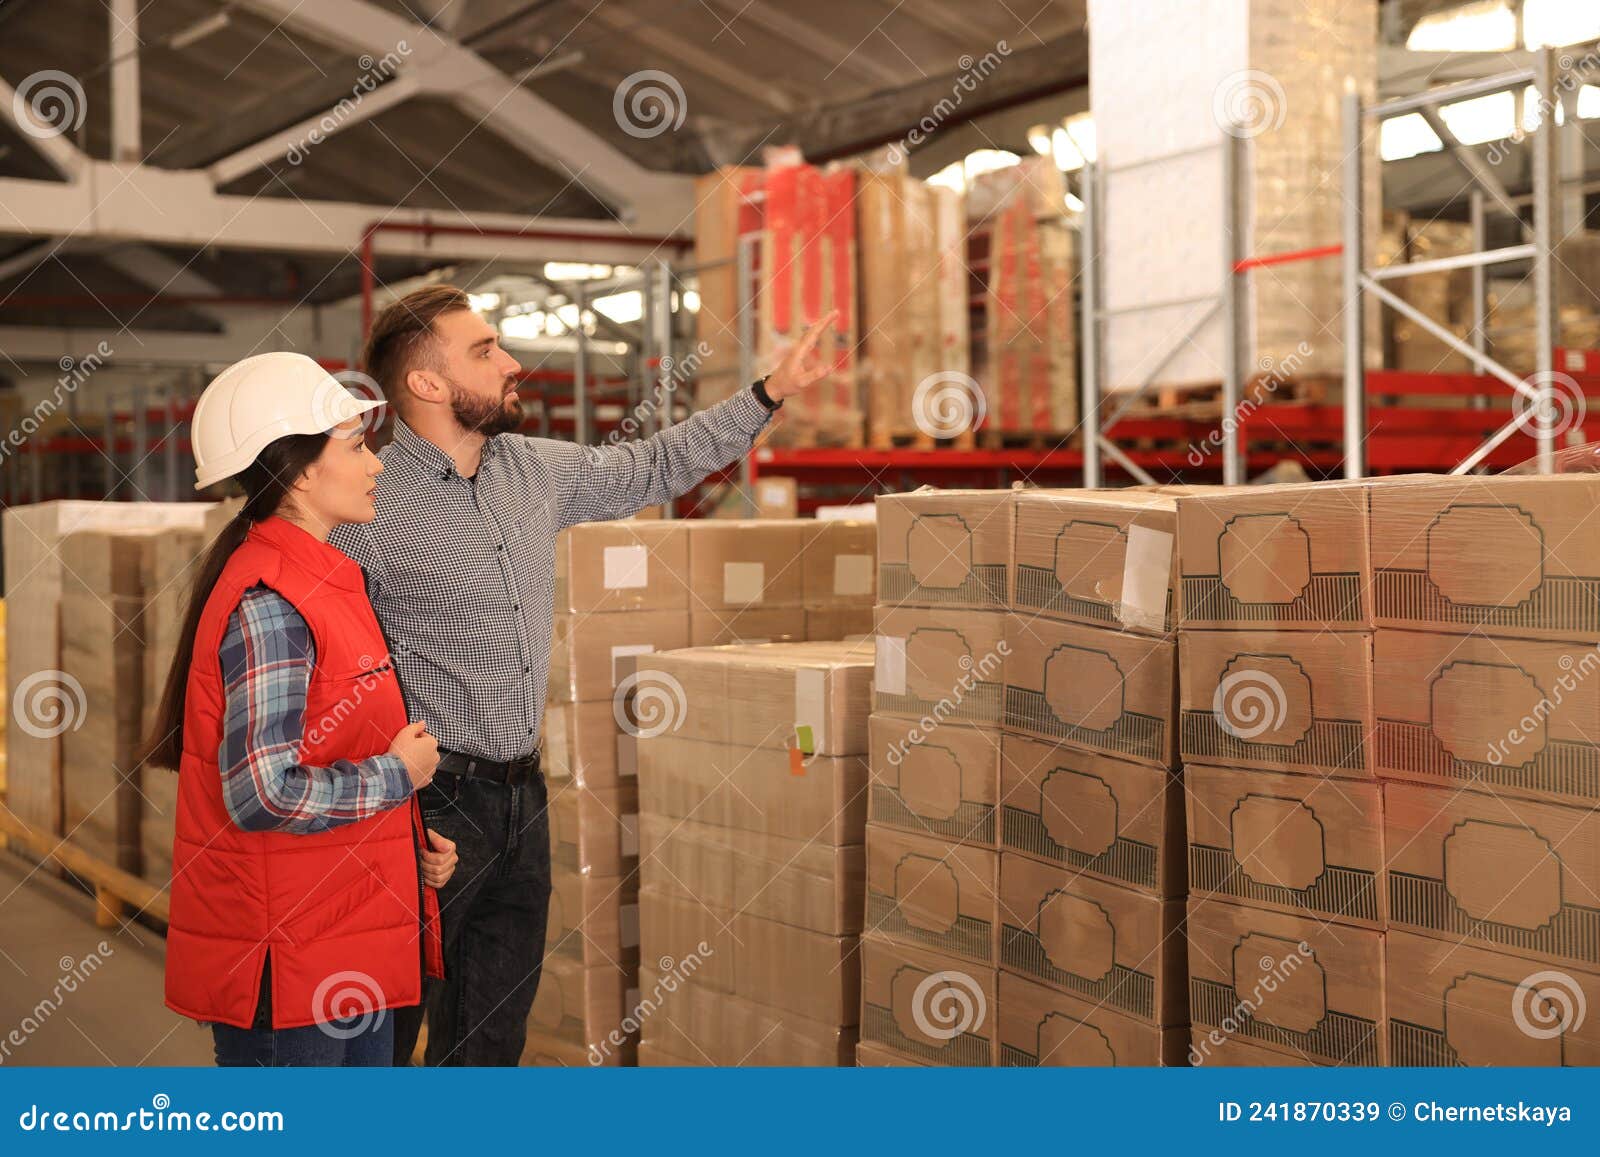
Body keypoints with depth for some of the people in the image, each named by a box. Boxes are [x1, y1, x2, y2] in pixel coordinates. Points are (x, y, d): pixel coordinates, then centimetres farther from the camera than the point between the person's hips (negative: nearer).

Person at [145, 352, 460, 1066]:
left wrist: (411, 848, 6)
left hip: (350, 947, 10)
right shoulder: (268, 603, -18)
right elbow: (262, 792, -26)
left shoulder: (320, 581, 12)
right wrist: (398, 775, -13)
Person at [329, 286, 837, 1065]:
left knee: (492, 1037, 17)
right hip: (432, 806, -7)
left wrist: (772, 392, 18)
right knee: (381, 1038, 4)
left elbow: (654, 468, 20)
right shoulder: (367, 511, -15)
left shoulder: (536, 469, 6)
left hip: (521, 798, 7)